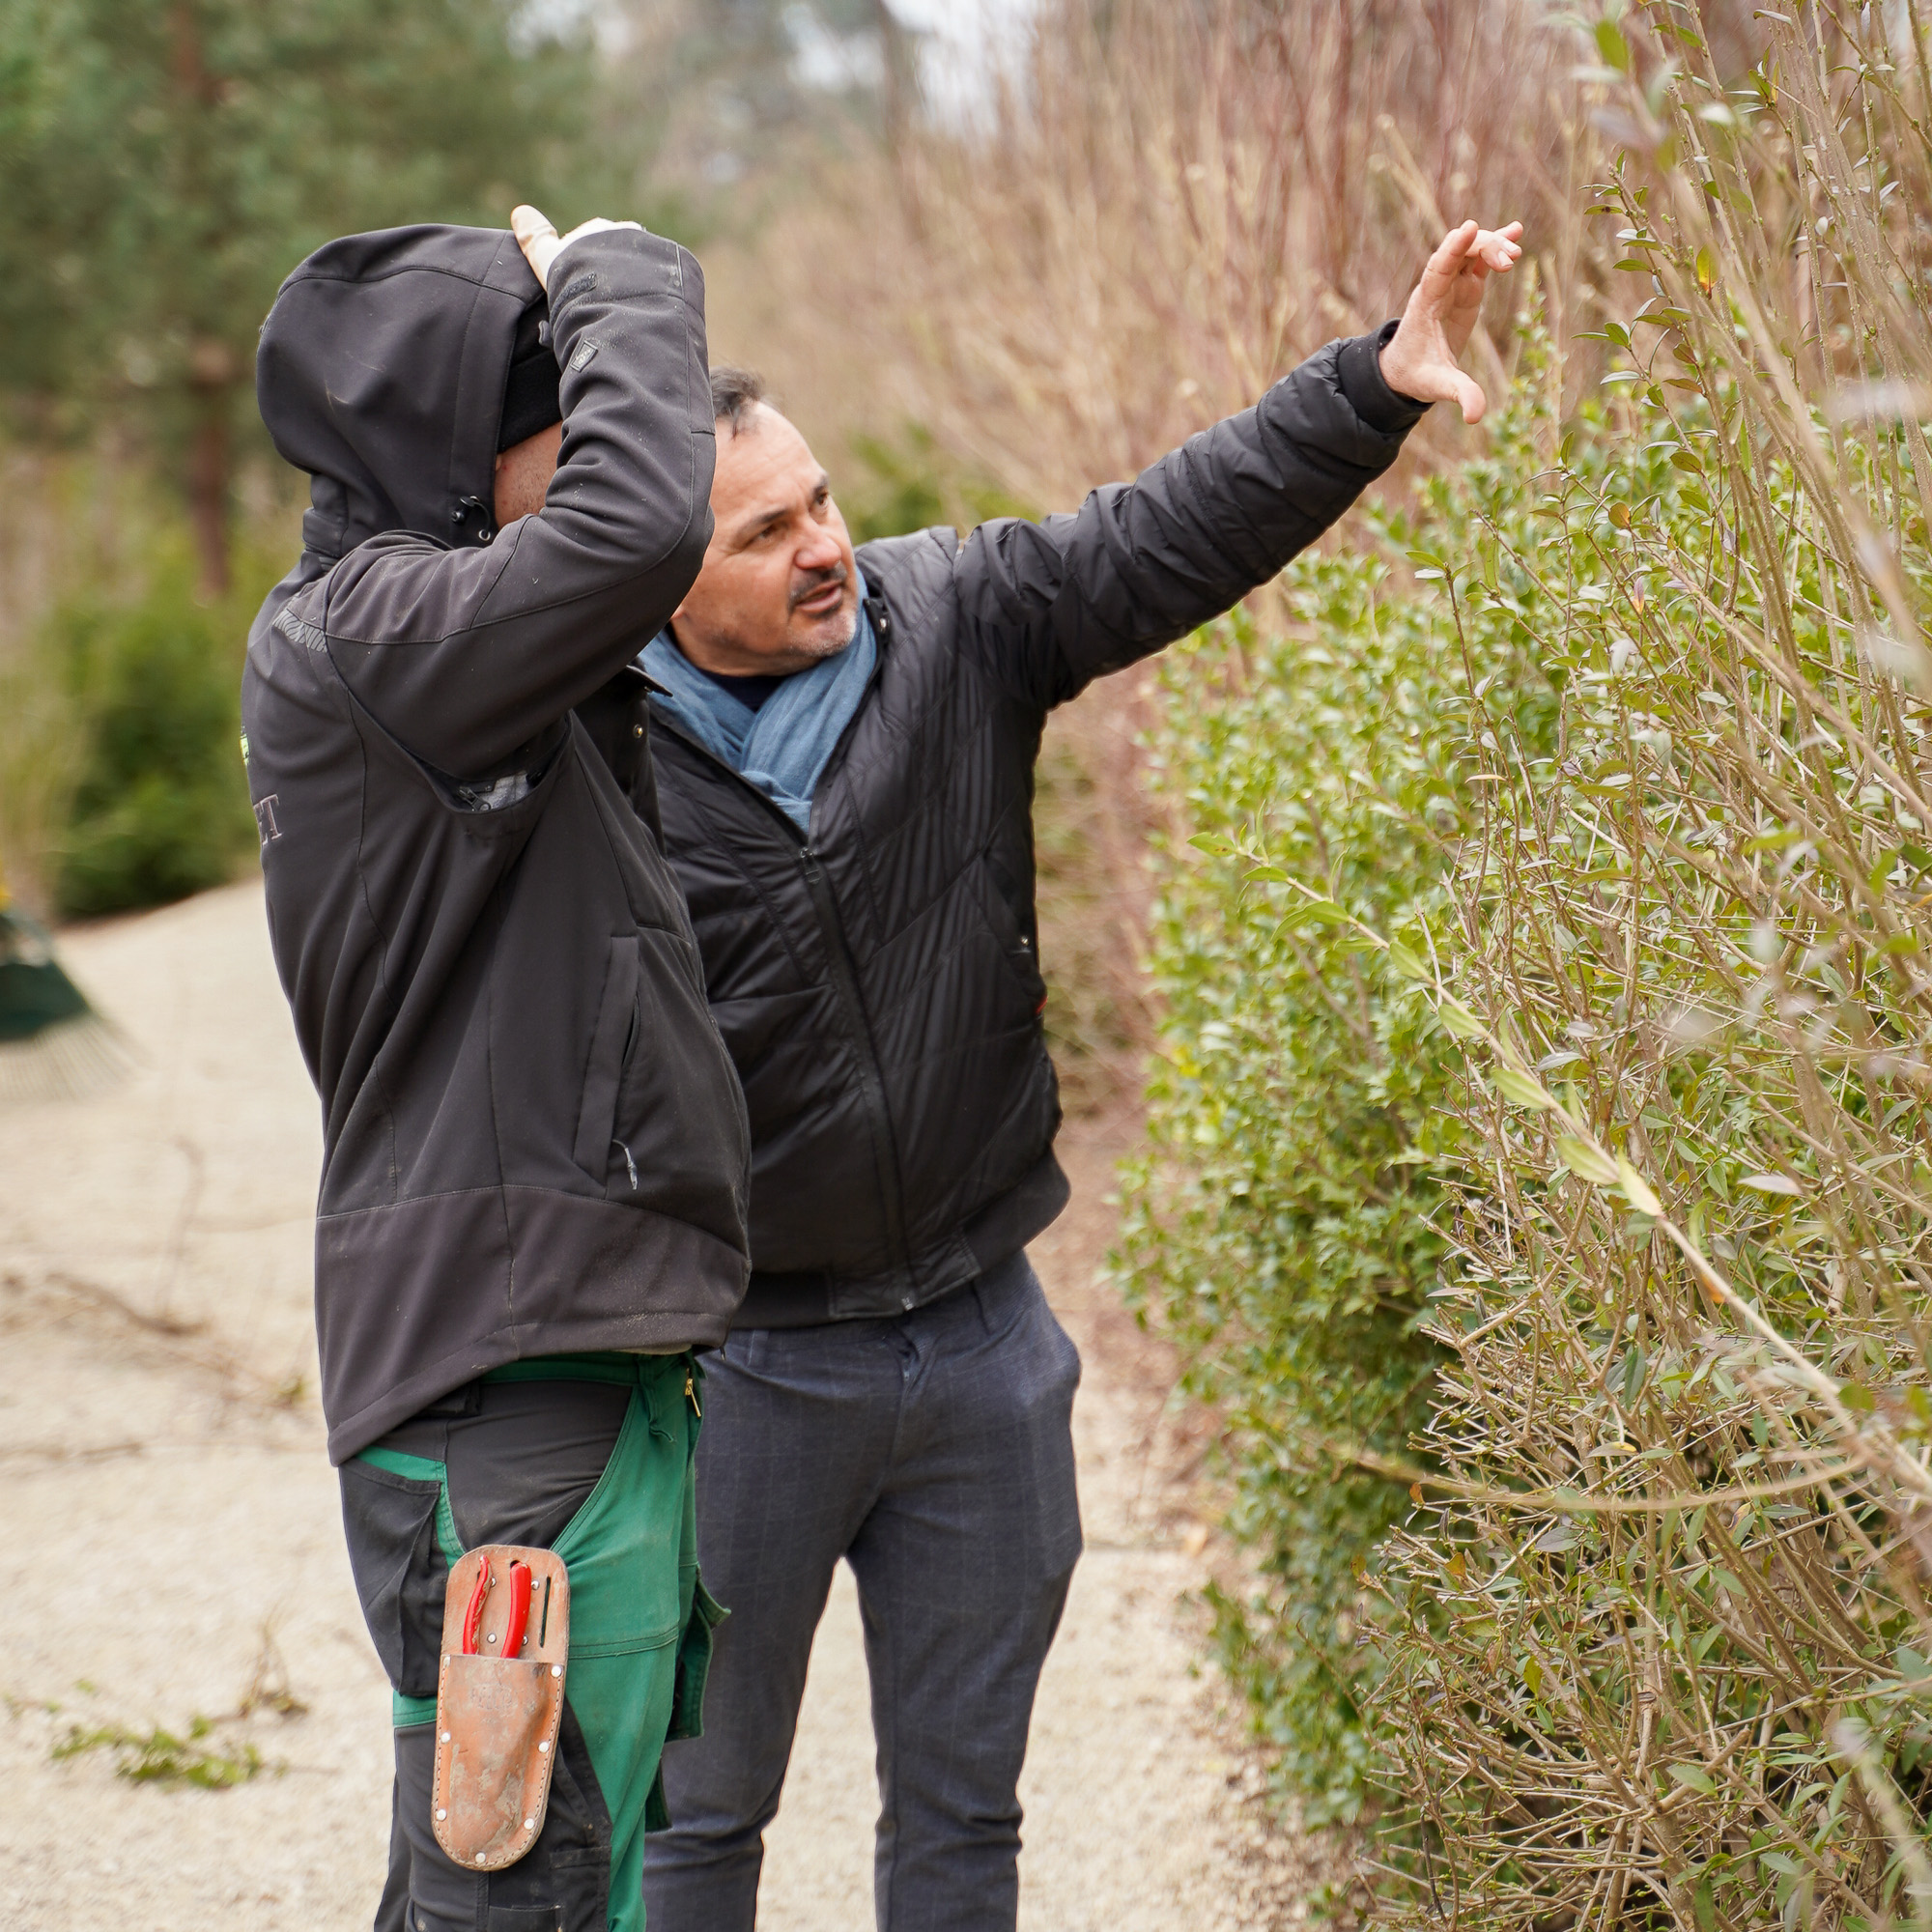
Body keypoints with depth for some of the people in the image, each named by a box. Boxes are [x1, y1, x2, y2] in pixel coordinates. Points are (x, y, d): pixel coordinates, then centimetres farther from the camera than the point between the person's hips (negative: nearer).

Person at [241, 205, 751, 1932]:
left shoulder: (444, 647, 16)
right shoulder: (352, 637, -15)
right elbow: (633, 526, -29)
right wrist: (624, 283, -11)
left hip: (589, 1351, 10)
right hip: (500, 1383, -10)